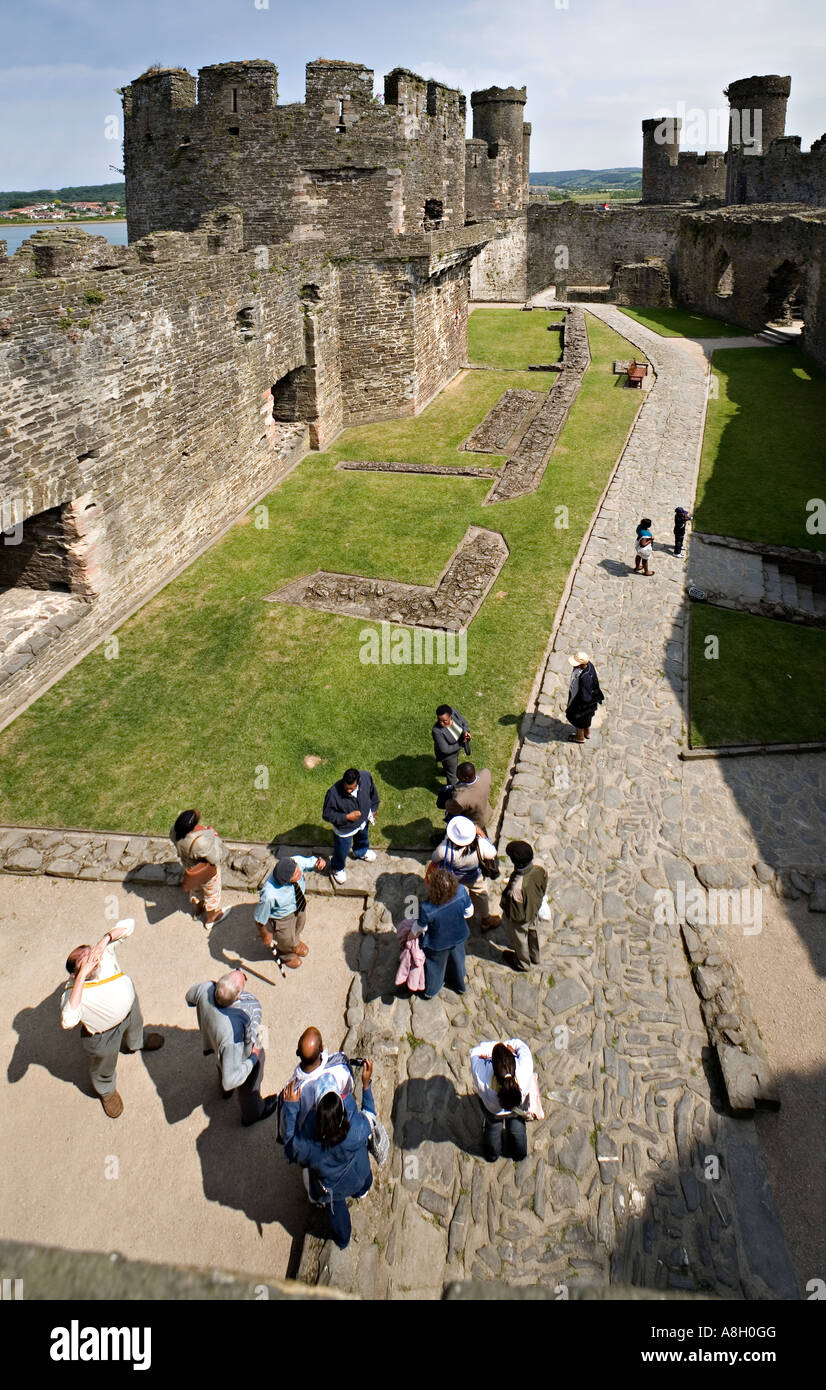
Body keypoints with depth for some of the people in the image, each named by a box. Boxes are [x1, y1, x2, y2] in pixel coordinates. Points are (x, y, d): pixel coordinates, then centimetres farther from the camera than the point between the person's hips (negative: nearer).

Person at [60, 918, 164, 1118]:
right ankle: (106, 1091, 63)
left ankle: (136, 1043, 77)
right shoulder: (72, 992, -43)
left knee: (135, 1027, 39)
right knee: (104, 1067, 27)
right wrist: (82, 976, -63)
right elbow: (69, 1020, -63)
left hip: (129, 1006, 4)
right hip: (104, 1035, -4)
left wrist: (104, 940, -43)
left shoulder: (104, 953, -30)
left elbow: (127, 925, -25)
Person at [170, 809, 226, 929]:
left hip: (188, 866, 6)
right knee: (212, 893, 27)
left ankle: (198, 910, 65)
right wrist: (213, 834, -23)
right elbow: (216, 858, -29)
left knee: (195, 889, 36)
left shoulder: (175, 830, -29)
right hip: (207, 873, -5)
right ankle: (210, 920, 53)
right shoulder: (201, 843, -47)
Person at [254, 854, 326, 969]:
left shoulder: (297, 861, -37)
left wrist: (319, 861, -38)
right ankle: (286, 955, 63)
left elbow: (311, 860, -14)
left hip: (300, 904, 4)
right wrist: (266, 935, -10)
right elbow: (260, 918, -27)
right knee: (287, 941, 27)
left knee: (299, 927, 34)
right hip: (282, 917, -4)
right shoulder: (270, 895, -47)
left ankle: (295, 943, 70)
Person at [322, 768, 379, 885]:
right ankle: (337, 869, 56)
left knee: (362, 840, 37)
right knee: (341, 852, 23)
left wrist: (373, 809, 6)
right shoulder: (333, 793, -42)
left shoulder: (366, 777, -31)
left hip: (363, 821, 4)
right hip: (344, 829, -4)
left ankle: (361, 852, 72)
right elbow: (327, 815, -26)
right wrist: (347, 817, -32)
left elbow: (372, 792, -6)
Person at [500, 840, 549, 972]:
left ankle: (523, 963, 57)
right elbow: (543, 889, -6)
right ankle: (535, 956, 64)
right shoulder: (540, 869, -30)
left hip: (521, 919, -5)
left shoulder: (516, 888, -48)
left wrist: (504, 904, -13)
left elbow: (516, 915, -31)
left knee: (519, 939, 27)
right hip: (535, 909, 6)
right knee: (532, 931, 35)